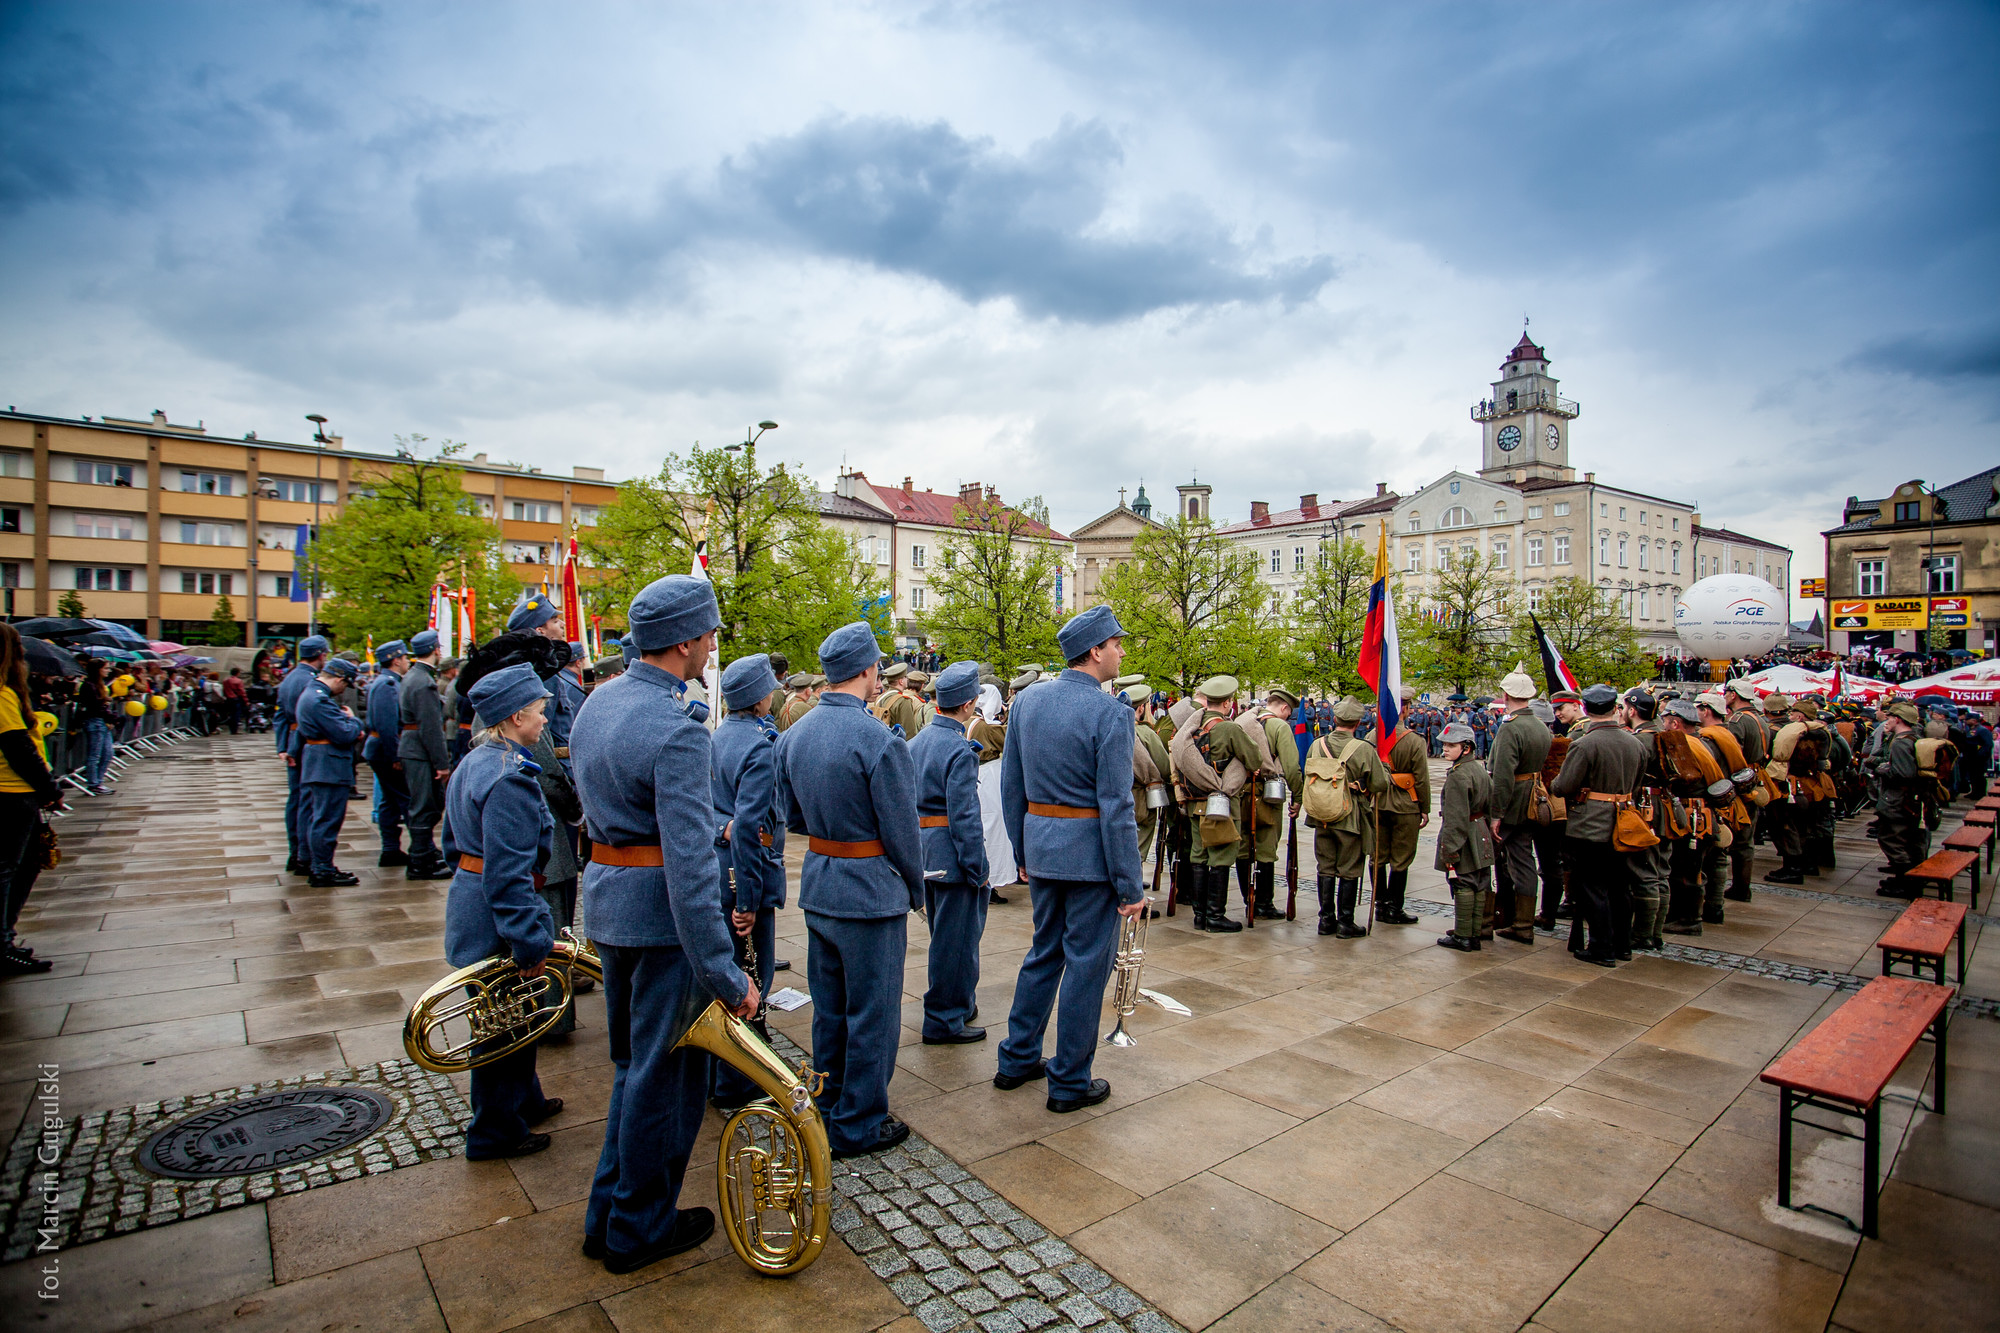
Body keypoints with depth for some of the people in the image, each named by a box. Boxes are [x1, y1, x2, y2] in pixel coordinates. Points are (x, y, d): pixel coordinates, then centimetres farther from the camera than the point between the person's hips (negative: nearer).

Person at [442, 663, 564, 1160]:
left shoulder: (473, 763, 8)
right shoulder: (510, 778, -24)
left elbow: (454, 843, 18)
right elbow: (508, 873, -27)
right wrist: (532, 942, -23)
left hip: (469, 893, 10)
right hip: (496, 918, -10)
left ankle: (524, 1100, 42)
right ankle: (496, 1132, 24)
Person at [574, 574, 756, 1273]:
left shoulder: (597, 701, 5)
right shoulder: (676, 730, -25)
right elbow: (689, 865, -28)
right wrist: (725, 974, -24)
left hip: (606, 896, 9)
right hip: (661, 912, -9)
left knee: (633, 1062, 24)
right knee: (666, 1071, 10)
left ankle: (608, 1215, 39)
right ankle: (640, 1228, 29)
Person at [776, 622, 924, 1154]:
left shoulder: (793, 735, 1)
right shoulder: (879, 741, -21)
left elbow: (792, 816, 10)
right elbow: (901, 831, -15)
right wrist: (916, 890, 0)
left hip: (816, 885, 8)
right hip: (871, 892, -7)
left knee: (828, 1007, 21)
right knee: (871, 1014, 9)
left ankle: (828, 1108, 37)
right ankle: (859, 1125, 23)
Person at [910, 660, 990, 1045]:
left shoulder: (916, 742, 8)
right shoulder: (960, 750, -19)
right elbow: (964, 815, -21)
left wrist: (915, 850, 19)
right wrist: (977, 868, -15)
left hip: (923, 850, 9)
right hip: (951, 852, -9)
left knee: (945, 931, 22)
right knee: (955, 937, 3)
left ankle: (961, 1002, 37)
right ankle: (944, 1021, 13)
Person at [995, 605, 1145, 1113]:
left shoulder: (1026, 701, 4)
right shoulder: (1110, 713, -16)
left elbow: (1011, 786, 9)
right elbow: (1116, 805, -17)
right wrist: (1130, 885, -11)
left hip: (1040, 845, 7)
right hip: (1089, 850, -7)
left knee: (1044, 950, 21)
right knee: (1087, 961, 7)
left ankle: (1017, 1060, 32)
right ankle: (1070, 1082, 20)